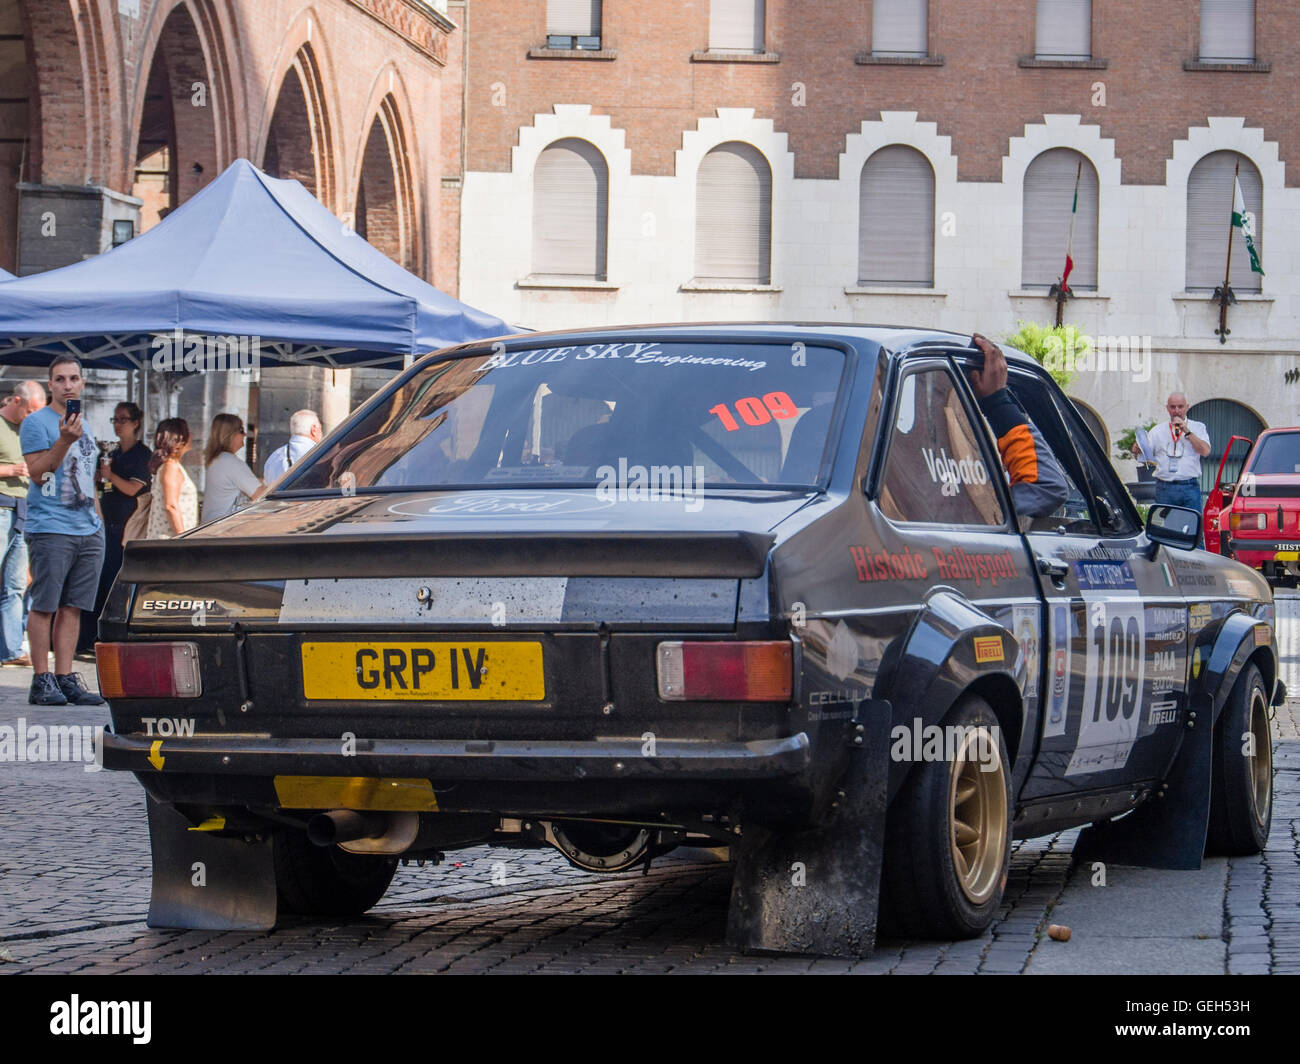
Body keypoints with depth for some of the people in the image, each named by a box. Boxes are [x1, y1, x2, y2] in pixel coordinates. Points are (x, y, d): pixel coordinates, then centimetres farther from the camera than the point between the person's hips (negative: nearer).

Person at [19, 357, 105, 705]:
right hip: (50, 529, -6)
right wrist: (64, 441, -21)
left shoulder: (84, 425, 19)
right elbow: (38, 473, -11)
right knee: (44, 606, -6)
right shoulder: (36, 422, -2)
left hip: (89, 532, 6)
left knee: (73, 607, 5)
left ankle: (65, 677, 7)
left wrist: (98, 519, 18)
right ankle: (41, 680, -4)